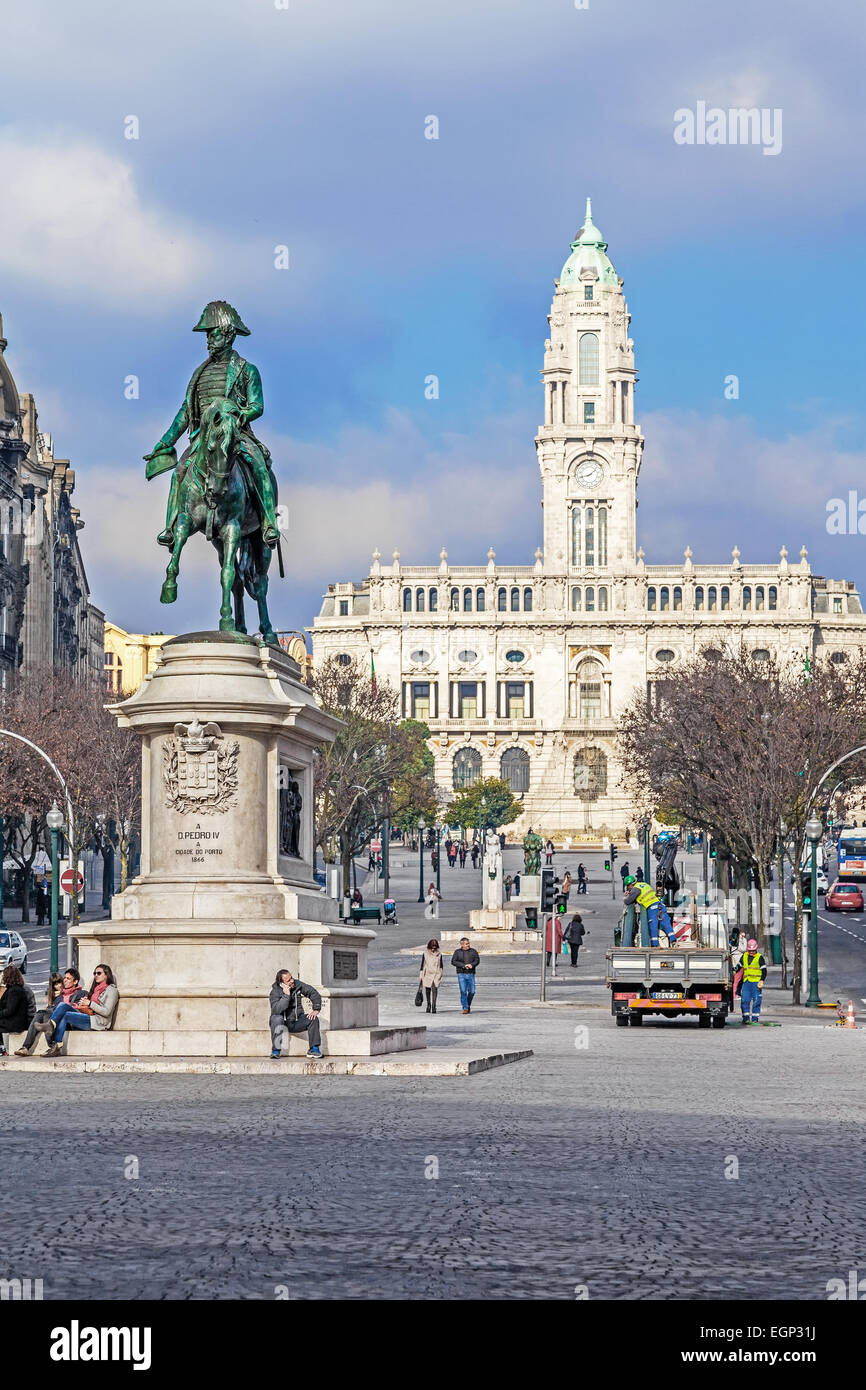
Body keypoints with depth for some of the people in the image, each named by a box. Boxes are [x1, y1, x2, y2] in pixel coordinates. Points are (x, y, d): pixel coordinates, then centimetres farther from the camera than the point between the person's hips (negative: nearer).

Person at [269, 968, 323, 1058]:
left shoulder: (297, 984, -3)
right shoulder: (275, 992, -13)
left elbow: (314, 993, 4)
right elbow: (277, 1010, -29)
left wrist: (316, 1009, -7)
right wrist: (286, 995, -31)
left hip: (297, 1022, 3)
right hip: (283, 1023, -3)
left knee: (313, 1019, -19)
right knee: (276, 1019, -35)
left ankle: (314, 1049, -14)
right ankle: (275, 1050, -32)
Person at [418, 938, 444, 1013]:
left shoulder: (439, 954, 5)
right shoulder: (425, 954, 2)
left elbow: (441, 965, 13)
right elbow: (422, 965, 5)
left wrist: (440, 975, 11)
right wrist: (421, 975, 2)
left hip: (436, 975, -1)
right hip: (427, 975, 1)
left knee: (434, 990, -16)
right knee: (427, 991, 7)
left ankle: (433, 1007, -20)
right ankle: (428, 1005, 25)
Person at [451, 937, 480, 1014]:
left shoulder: (473, 951, 9)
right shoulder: (457, 952, 5)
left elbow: (477, 960, 1)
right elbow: (453, 961, -4)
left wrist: (472, 965, -19)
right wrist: (464, 965, -15)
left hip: (471, 974, 2)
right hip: (461, 974, -2)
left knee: (472, 991, -2)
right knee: (463, 991, -9)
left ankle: (468, 1005, 23)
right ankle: (465, 1008, -5)